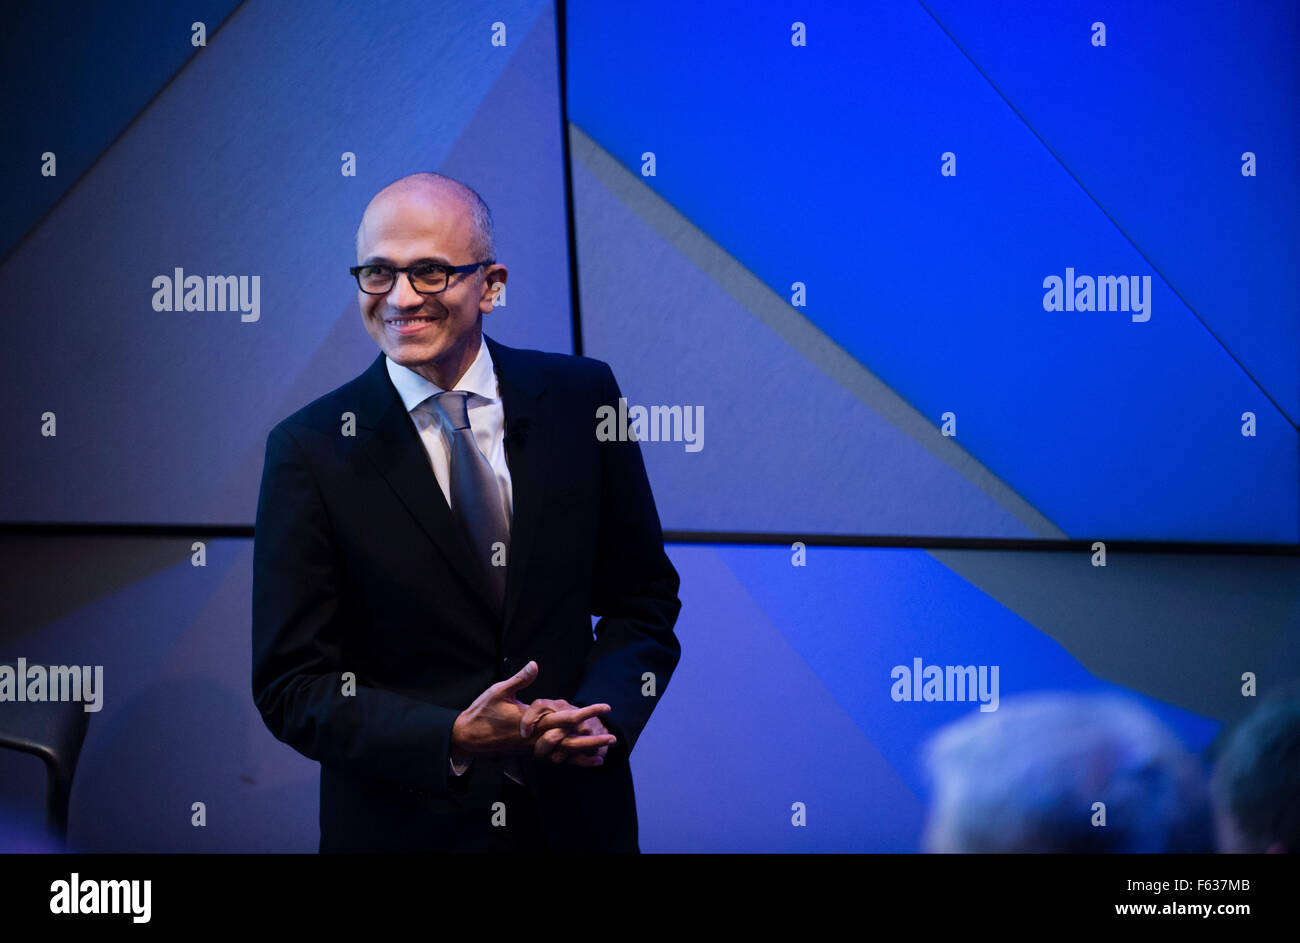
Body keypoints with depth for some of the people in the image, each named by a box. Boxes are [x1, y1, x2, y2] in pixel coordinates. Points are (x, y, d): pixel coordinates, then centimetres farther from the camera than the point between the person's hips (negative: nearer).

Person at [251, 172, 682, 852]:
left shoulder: (580, 399, -3)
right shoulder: (310, 452, -9)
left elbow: (643, 600, 4)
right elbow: (292, 686, -9)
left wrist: (595, 714, -15)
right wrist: (453, 738, -23)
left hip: (574, 815, 2)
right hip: (400, 827, -2)